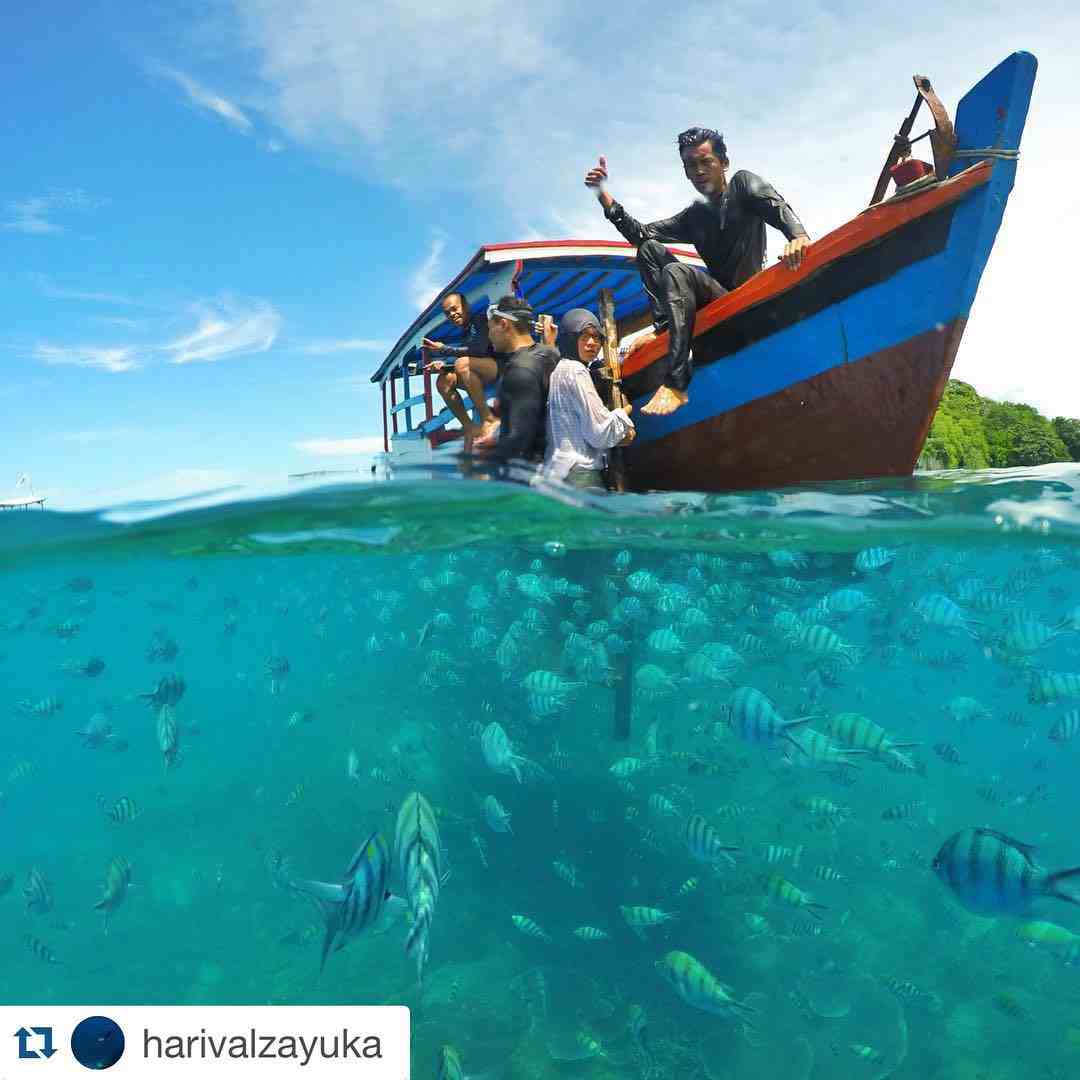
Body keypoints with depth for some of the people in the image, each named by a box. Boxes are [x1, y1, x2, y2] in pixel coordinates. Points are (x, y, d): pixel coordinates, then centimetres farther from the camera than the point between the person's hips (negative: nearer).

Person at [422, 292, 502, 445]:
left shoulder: (481, 319, -5)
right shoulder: (467, 331, 21)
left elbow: (479, 350, -21)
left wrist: (444, 349, -16)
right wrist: (444, 365, -6)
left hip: (501, 366, -9)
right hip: (487, 375, 9)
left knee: (462, 364, -31)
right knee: (443, 380, -4)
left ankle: (489, 420, -26)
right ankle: (470, 428, -7)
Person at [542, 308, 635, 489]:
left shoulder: (560, 369, 19)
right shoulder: (575, 371, -9)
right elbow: (599, 433, -13)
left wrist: (619, 433, 8)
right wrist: (623, 413, 6)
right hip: (579, 475, -10)